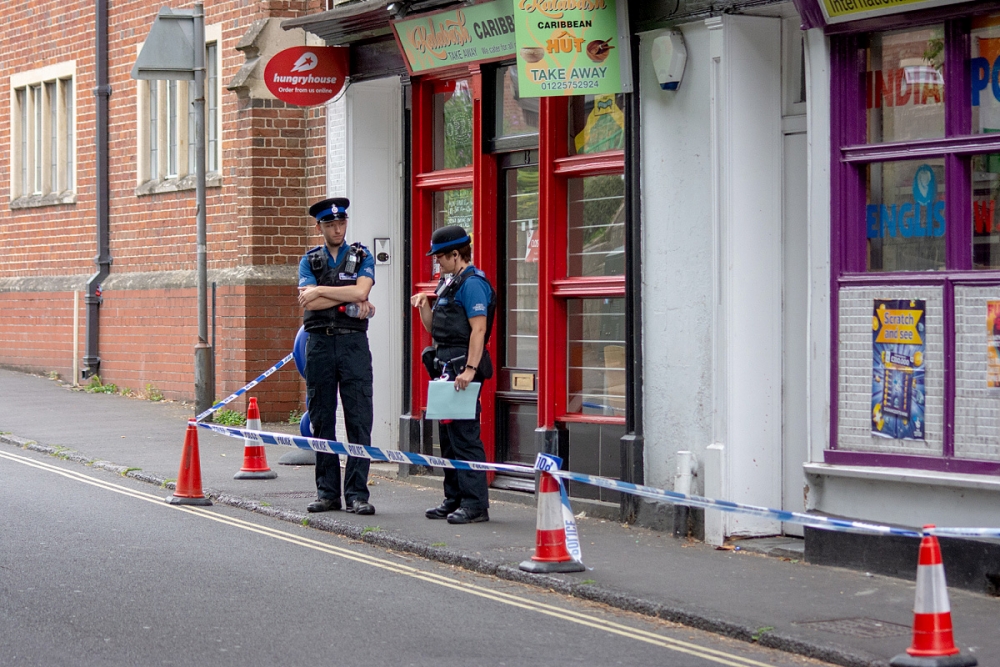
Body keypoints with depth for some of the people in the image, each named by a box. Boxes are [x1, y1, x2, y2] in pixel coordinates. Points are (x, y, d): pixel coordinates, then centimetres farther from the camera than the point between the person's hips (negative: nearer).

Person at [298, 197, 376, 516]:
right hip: (320, 344, 2)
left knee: (359, 420, -6)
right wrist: (351, 301, -9)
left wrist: (319, 290, -7)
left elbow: (361, 291, -12)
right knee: (321, 420, 5)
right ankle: (327, 492, 11)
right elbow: (309, 302, -5)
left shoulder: (362, 257, 7)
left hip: (353, 344, -2)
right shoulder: (310, 260, 10)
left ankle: (357, 493, -4)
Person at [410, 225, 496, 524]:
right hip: (446, 366, 10)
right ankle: (454, 499, 20)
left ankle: (476, 504, -8)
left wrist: (469, 370, -27)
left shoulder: (472, 283, -12)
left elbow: (478, 329, -21)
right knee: (448, 435, 13)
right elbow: (434, 328, 25)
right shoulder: (449, 283, 19)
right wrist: (424, 306, 7)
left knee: (465, 435, -10)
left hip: (463, 366, -10)